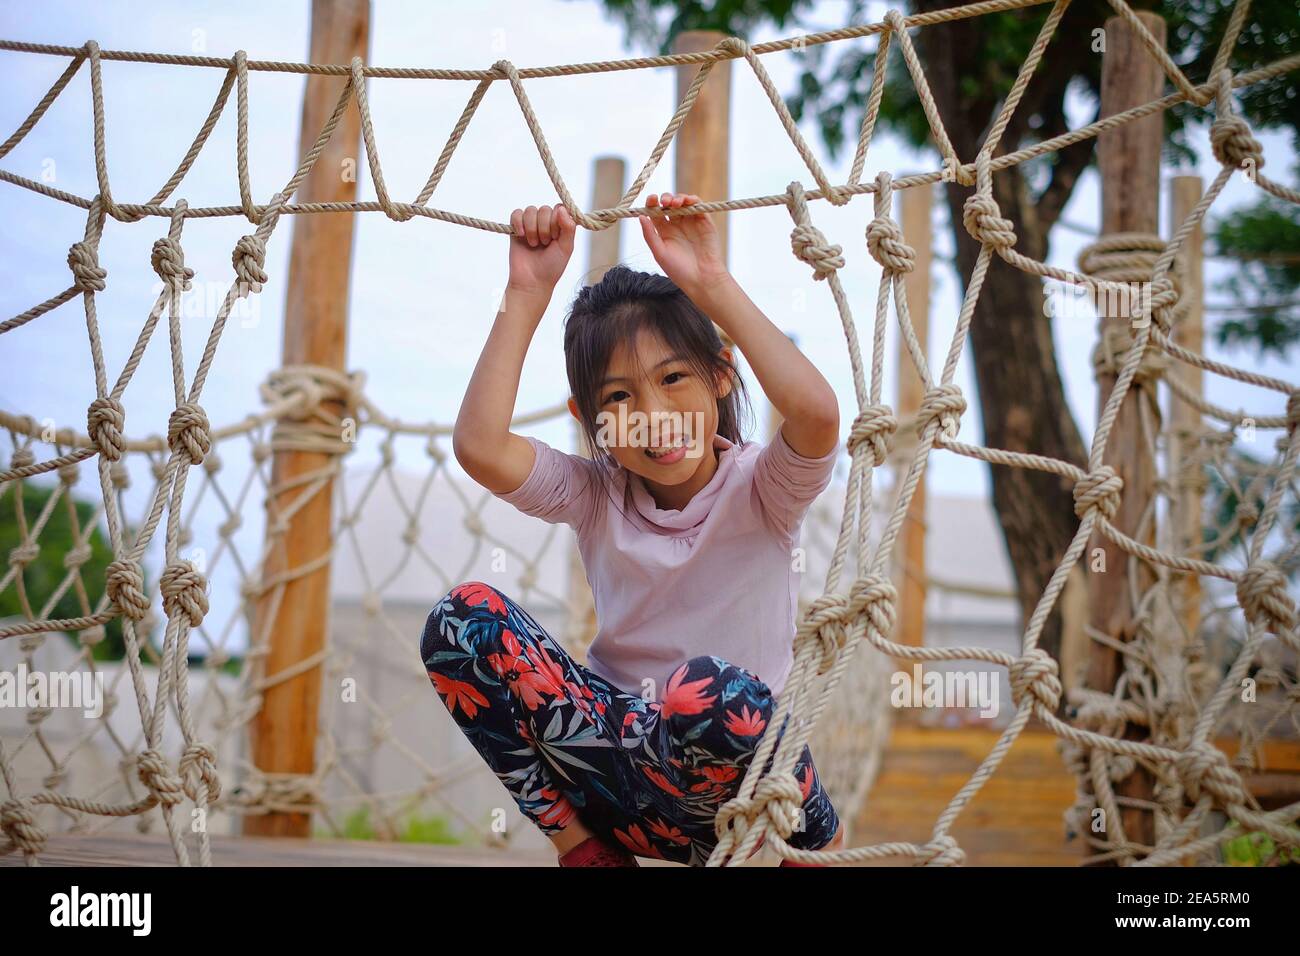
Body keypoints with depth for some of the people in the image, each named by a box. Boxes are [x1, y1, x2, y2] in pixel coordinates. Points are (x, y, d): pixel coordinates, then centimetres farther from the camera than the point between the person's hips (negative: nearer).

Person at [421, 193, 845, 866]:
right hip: (621, 754, 3)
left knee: (709, 693, -40)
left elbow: (817, 413, -31)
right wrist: (528, 292, -18)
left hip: (731, 767, -2)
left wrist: (711, 285, -29)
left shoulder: (761, 488, -7)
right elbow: (478, 446, -18)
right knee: (462, 618, -18)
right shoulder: (593, 494, 1)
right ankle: (589, 851, -8)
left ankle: (813, 841, -5)